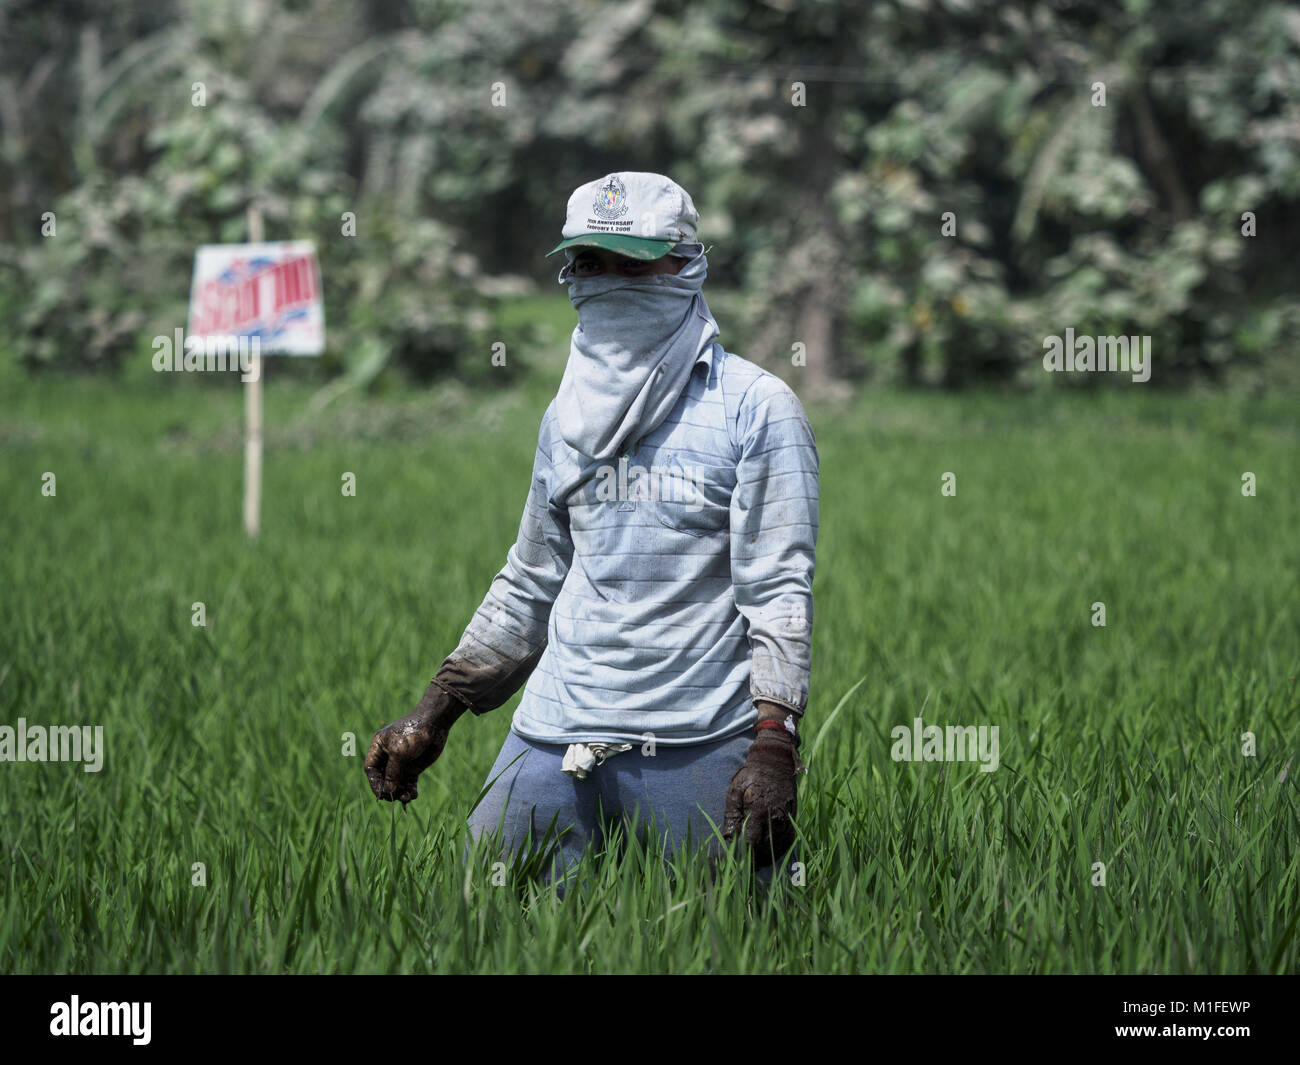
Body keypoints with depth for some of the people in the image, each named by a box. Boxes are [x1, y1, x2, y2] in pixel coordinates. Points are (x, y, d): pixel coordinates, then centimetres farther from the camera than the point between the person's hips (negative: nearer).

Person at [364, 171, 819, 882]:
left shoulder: (756, 409, -2)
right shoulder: (567, 417, 15)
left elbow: (780, 590, -8)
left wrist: (773, 748, -17)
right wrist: (435, 712, 18)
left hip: (701, 745, -5)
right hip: (554, 738, 5)